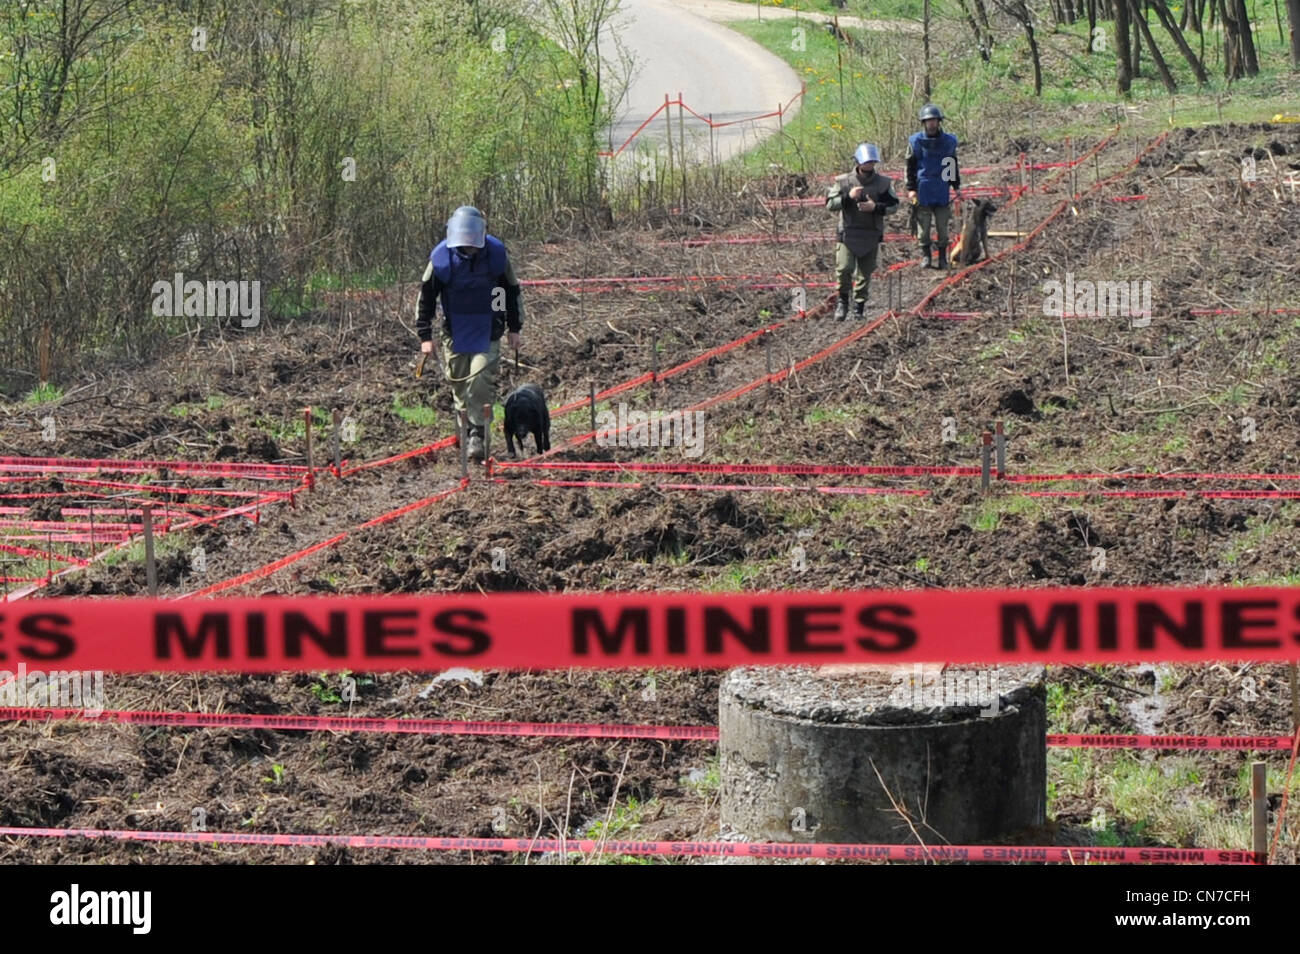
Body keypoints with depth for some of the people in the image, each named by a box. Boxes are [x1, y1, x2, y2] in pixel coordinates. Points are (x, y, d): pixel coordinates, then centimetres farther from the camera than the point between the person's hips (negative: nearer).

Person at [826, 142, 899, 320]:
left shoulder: (883, 183, 3)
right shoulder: (844, 181, -1)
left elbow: (893, 205, 4)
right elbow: (830, 204, -3)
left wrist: (875, 207, -14)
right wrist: (848, 196, -19)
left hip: (872, 234, 2)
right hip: (849, 233, -2)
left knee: (865, 272, 6)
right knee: (844, 268, -14)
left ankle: (859, 307, 18)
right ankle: (842, 301, 5)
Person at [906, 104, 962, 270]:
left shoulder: (949, 141, 7)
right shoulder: (916, 142, 0)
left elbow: (953, 166, 18)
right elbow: (910, 167, 3)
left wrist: (956, 186, 16)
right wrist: (911, 188, -4)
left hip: (942, 192, 2)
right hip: (923, 192, -2)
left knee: (942, 227, 4)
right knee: (923, 226, 0)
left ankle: (943, 258, 10)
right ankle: (926, 256, 8)